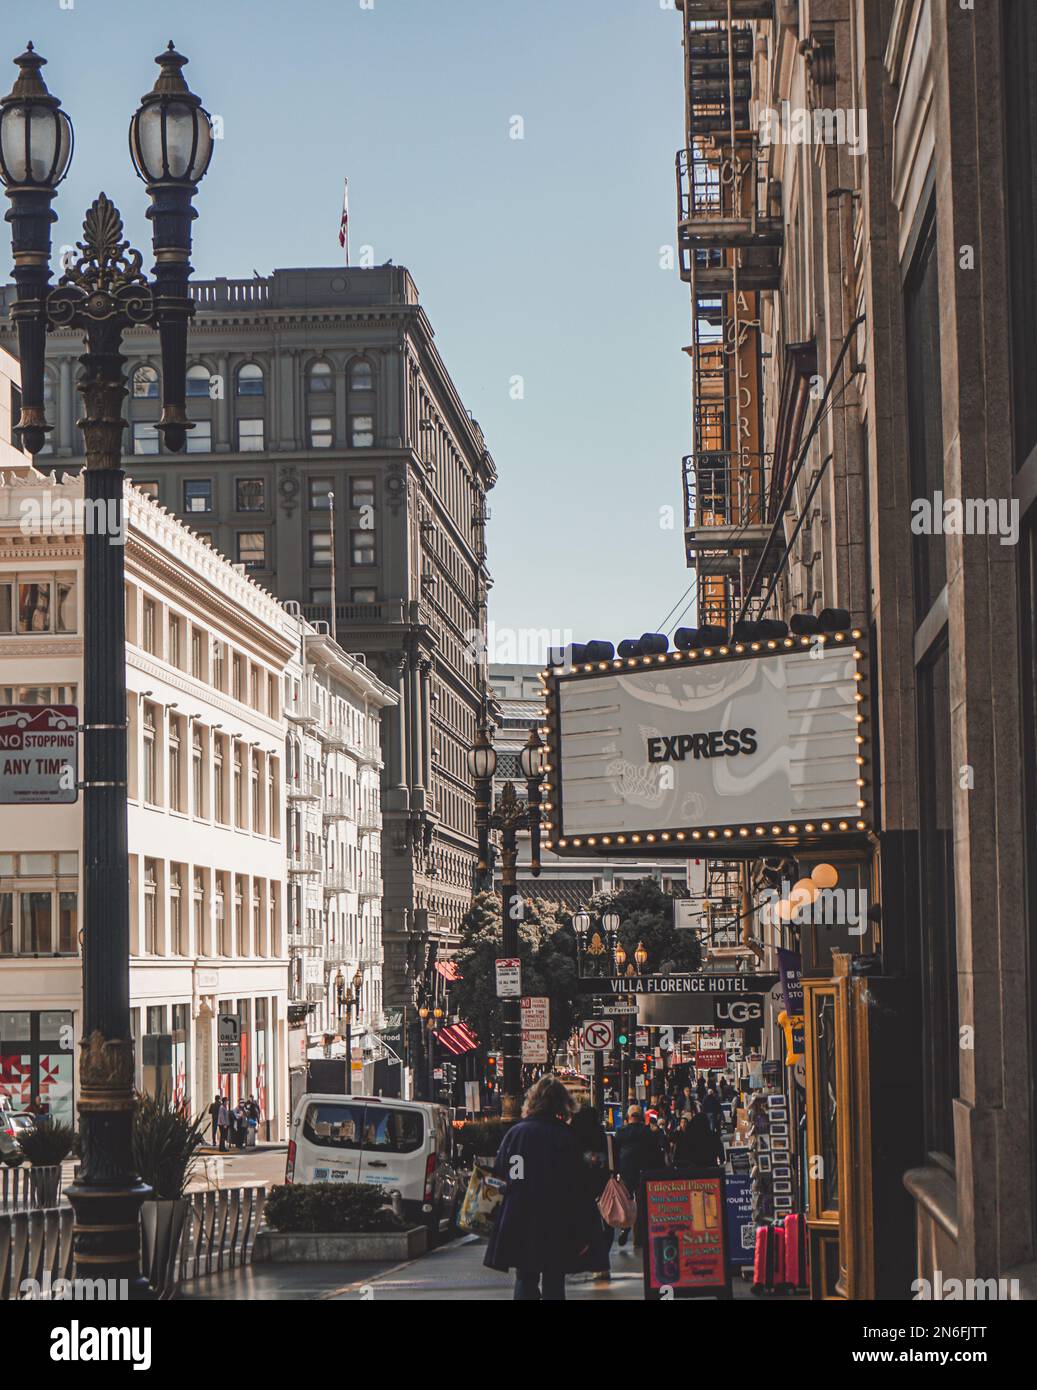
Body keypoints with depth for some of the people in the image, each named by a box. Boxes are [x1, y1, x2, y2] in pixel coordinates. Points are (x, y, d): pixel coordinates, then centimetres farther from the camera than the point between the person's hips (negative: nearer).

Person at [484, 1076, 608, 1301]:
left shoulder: (515, 1133, -1)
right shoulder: (564, 1137, -9)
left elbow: (499, 1175, 5)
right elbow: (577, 1187, -10)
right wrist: (582, 1232, -5)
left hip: (519, 1223, 2)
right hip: (556, 1227, -2)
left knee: (525, 1282, 9)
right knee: (553, 1283, 3)